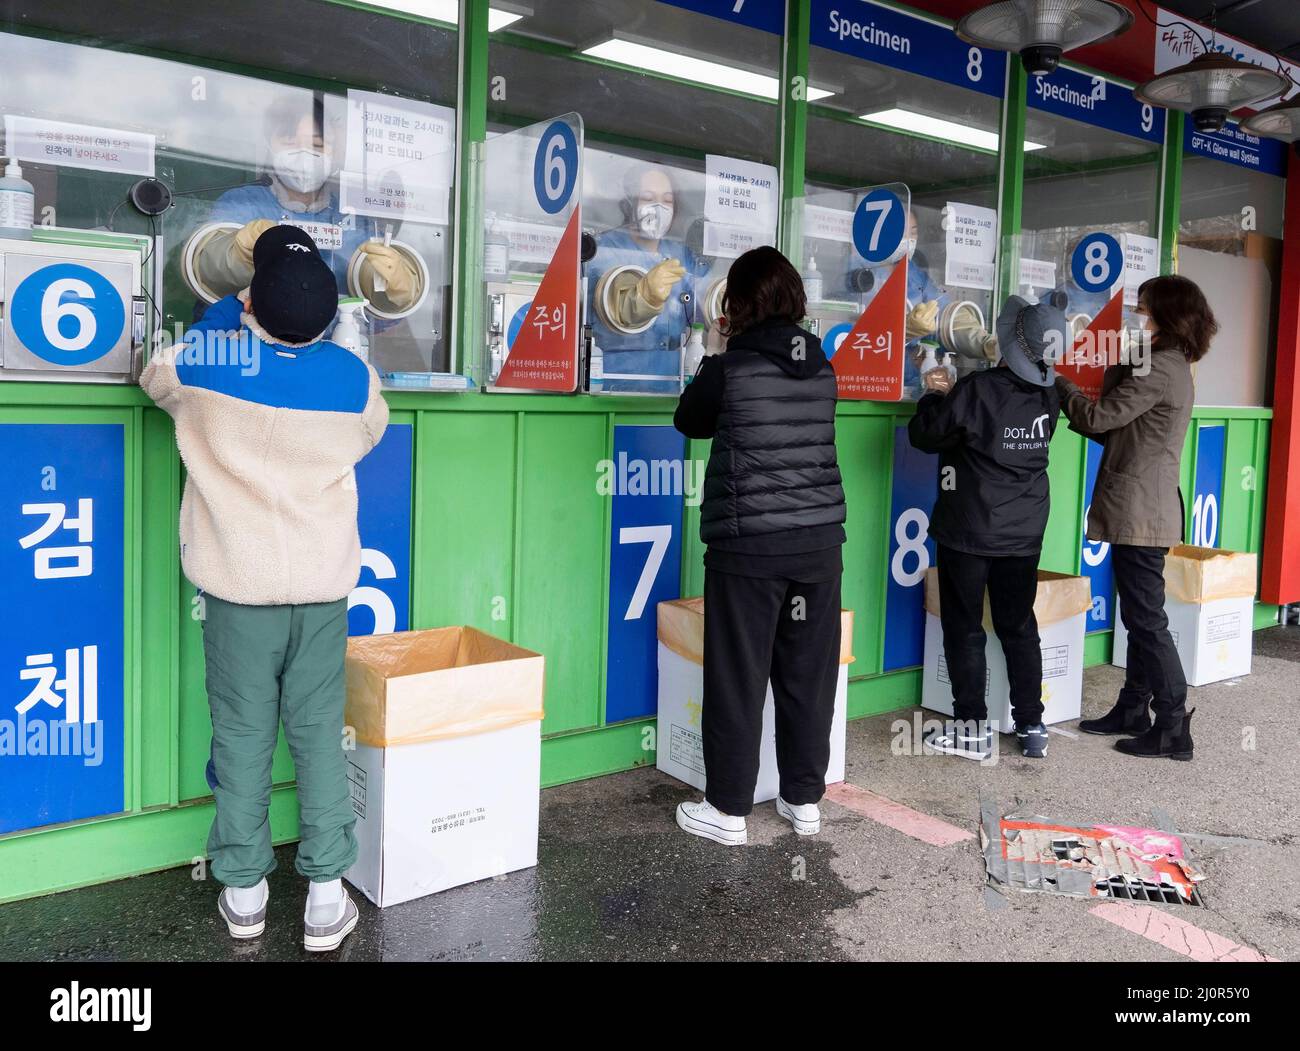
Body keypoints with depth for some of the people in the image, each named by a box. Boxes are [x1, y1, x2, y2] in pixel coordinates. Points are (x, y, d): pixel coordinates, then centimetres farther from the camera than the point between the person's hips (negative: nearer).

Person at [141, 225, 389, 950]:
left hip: (239, 583, 0)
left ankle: (244, 891, 21)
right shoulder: (353, 375, -5)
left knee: (243, 733, 9)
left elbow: (155, 380, 17)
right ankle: (326, 897, 11)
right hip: (324, 583, 1)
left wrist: (232, 313, 23)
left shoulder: (204, 358, -7)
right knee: (319, 733, 7)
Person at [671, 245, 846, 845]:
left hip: (748, 546, -5)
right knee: (809, 676, 12)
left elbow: (689, 421, 8)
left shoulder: (729, 368, -9)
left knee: (737, 680, 4)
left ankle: (727, 810, 14)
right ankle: (804, 800, 24)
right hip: (818, 541, 5)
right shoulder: (822, 368, 5)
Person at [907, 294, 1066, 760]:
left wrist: (936, 396, 7)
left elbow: (925, 435, -10)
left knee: (964, 630, 5)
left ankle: (972, 730, 10)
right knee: (1020, 628, 14)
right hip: (1024, 534, 5)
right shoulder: (1047, 397, 1)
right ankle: (1032, 727, 19)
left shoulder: (977, 389, -18)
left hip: (968, 533, -5)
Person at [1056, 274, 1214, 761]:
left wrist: (1059, 383, 1)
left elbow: (1097, 419, -14)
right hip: (1142, 511, 10)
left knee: (1146, 619, -5)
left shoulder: (1158, 369, -16)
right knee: (1140, 616, 15)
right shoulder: (1169, 366, 16)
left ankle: (1173, 728, 2)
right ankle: (1133, 710, 25)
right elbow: (1115, 427, 14)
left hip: (1139, 513, -10)